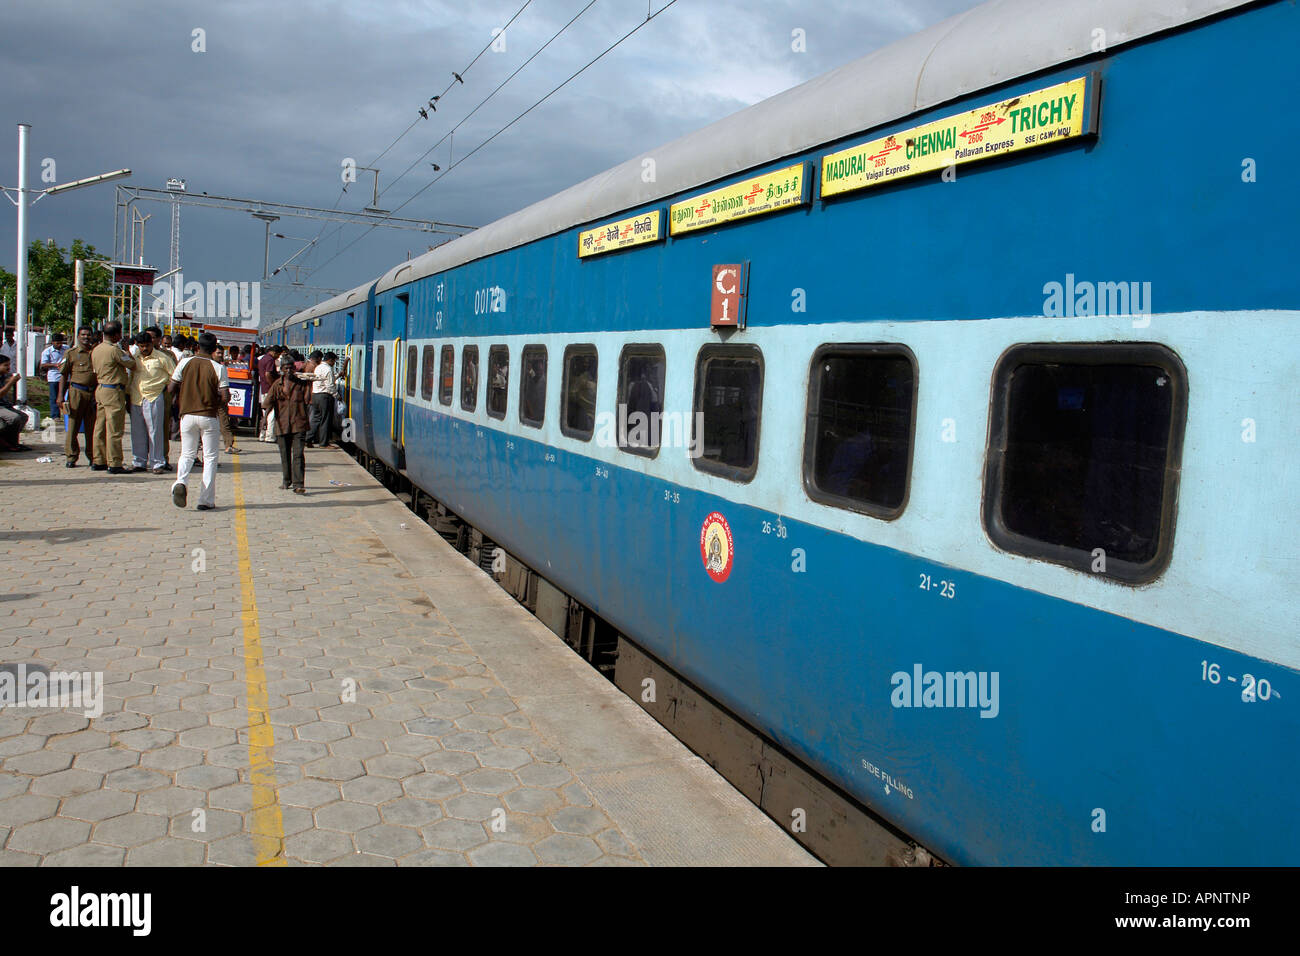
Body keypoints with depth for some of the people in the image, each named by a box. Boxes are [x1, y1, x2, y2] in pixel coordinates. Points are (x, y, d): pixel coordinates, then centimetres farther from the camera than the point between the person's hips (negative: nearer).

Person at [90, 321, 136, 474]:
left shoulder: (96, 349, 12)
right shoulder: (114, 350, -15)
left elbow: (96, 372, 17)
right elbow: (132, 365, -9)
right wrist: (128, 356, 11)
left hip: (100, 390, 9)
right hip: (114, 392, -9)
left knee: (100, 427, 12)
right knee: (114, 429, -6)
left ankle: (98, 461, 18)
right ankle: (114, 464, -4)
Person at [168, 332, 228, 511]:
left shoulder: (185, 362, -1)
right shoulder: (218, 368, -8)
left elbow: (171, 388, -1)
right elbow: (225, 396, -12)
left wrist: (179, 403, 18)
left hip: (187, 415, 2)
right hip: (209, 416, -2)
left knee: (187, 454, 16)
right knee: (210, 457, 7)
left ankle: (180, 482, -13)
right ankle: (206, 500, 4)